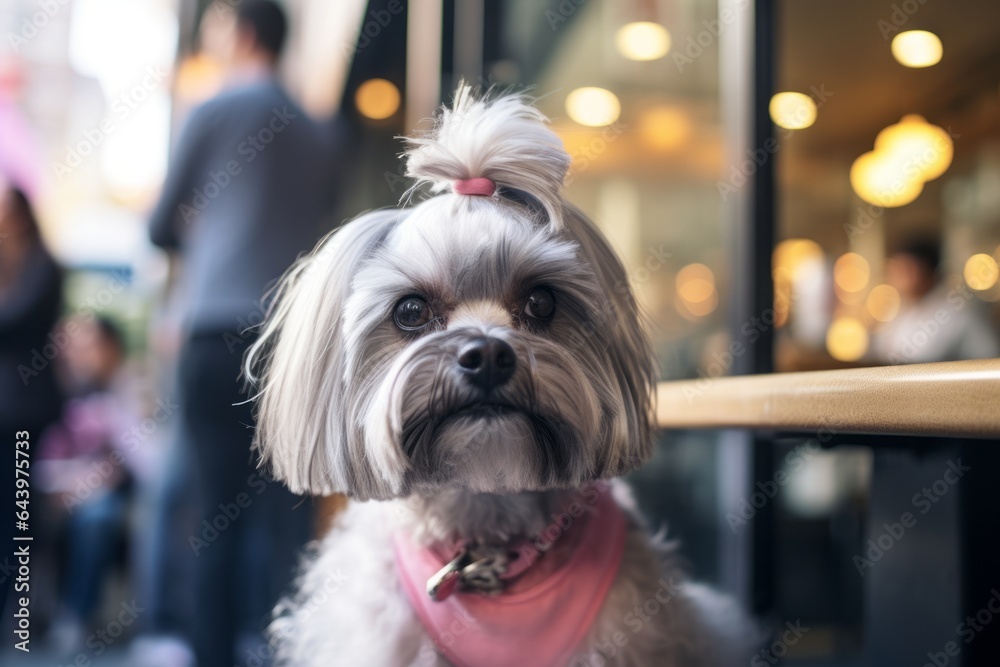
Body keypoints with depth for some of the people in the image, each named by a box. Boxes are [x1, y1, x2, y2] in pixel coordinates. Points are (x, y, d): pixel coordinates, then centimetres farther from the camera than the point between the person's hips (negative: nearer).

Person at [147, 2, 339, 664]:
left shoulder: (214, 113, 4)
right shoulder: (322, 133, 13)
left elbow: (161, 228, 10)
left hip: (219, 330, -2)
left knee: (218, 507, 3)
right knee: (284, 508, 3)